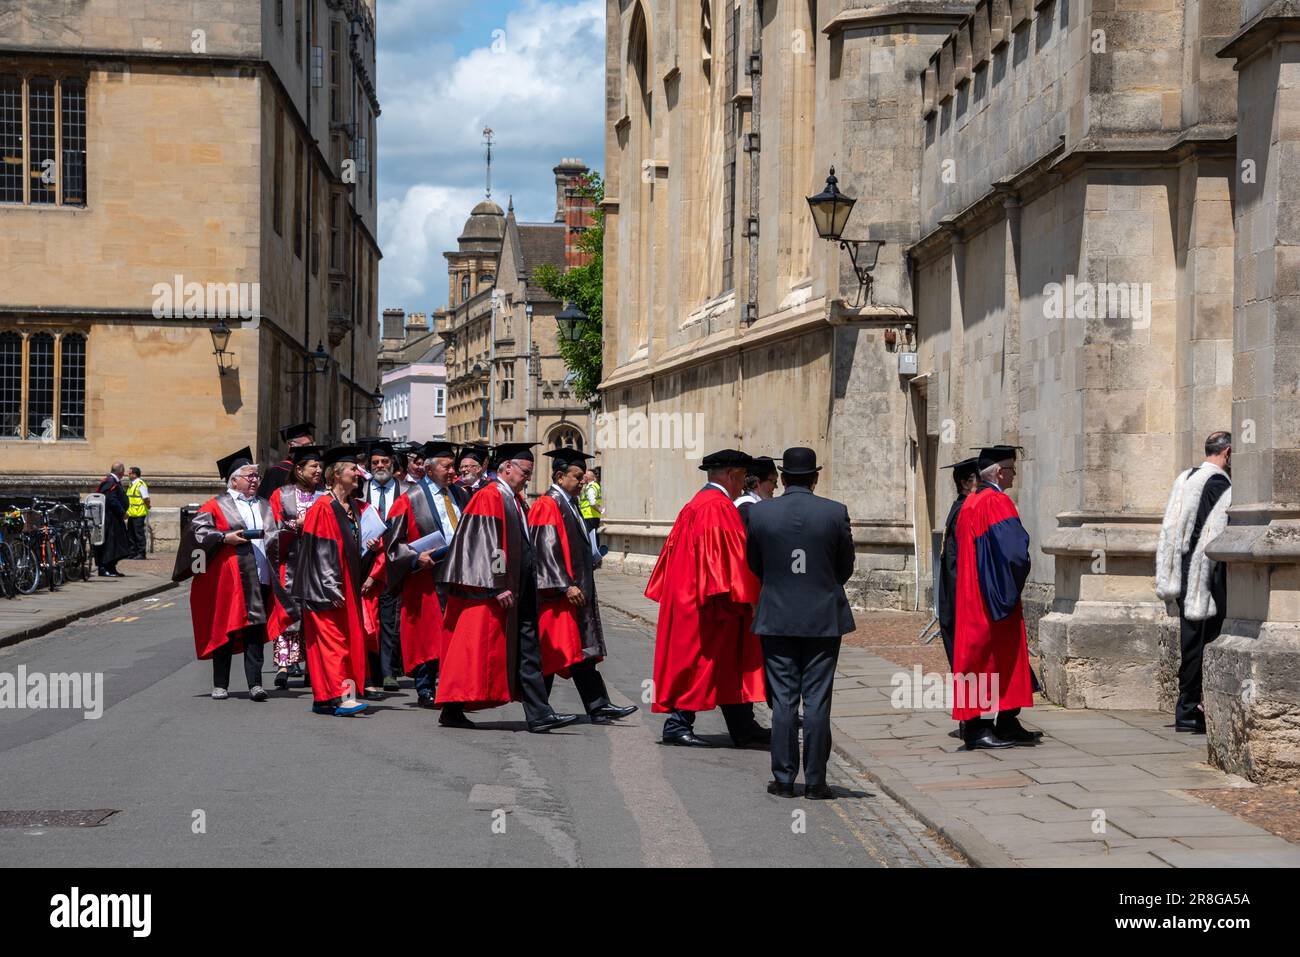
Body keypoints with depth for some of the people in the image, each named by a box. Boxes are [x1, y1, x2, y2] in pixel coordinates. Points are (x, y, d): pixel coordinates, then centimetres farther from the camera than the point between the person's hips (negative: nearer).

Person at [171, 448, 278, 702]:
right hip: (228, 577, -4)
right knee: (225, 630, 2)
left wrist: (278, 537, 6)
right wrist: (224, 537, -16)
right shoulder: (217, 505, 4)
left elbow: (275, 533, 27)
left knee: (255, 630, -4)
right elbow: (196, 529, -7)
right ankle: (220, 685, 10)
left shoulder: (264, 507, 20)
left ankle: (255, 684, -6)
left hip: (260, 577, 4)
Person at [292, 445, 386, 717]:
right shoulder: (322, 508, -10)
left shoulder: (358, 508, 14)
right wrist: (330, 589, -18)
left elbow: (362, 547, 20)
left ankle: (324, 698, 11)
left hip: (350, 586, 8)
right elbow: (317, 552, -14)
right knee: (332, 640, -10)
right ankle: (339, 697, -14)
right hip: (327, 588, -8)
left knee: (352, 640, 6)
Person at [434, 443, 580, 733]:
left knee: (527, 652, 4)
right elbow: (487, 544, -18)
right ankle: (452, 710, 6)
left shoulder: (517, 500, 16)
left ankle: (539, 715, 2)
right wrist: (498, 586, -21)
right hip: (490, 591, -9)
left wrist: (527, 584, 20)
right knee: (476, 649, -3)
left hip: (518, 589, 9)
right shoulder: (489, 497, -12)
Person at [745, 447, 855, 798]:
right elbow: (846, 567, 4)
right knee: (817, 700, 3)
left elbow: (754, 565, 7)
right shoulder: (835, 512, -7)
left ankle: (784, 779, 7)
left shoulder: (759, 512, -4)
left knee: (783, 700, 6)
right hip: (824, 618, -1)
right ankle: (815, 782, 5)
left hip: (776, 618, 1)